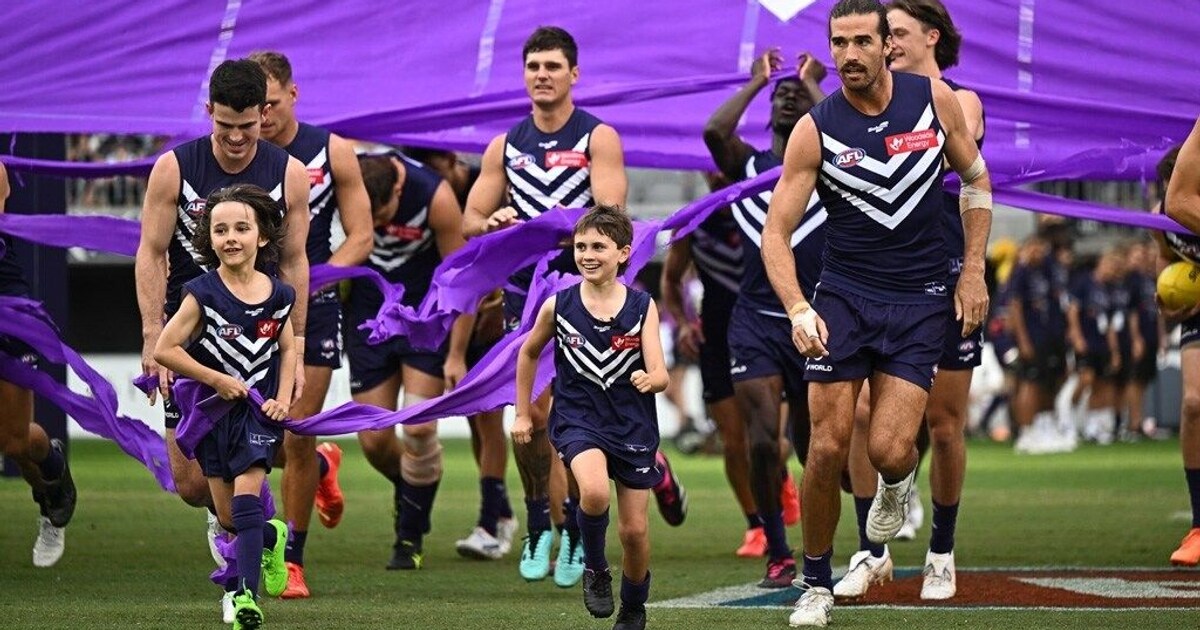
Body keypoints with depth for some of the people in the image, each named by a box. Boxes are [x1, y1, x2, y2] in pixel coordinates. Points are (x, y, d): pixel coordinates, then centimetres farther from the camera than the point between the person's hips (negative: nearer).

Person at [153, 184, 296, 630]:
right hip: (213, 409, 0)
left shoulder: (278, 296, -4)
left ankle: (247, 594, -17)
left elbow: (288, 347, 13)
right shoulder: (202, 295, -14)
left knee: (246, 495, -16)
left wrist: (283, 398, 0)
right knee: (228, 518, 7)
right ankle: (273, 537, 39)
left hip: (259, 410, 0)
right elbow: (164, 348, -14)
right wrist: (217, 380, -15)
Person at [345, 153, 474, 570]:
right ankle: (408, 492, 34)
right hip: (368, 313, 2)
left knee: (419, 427, -13)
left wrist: (456, 355, -10)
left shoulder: (435, 198, -23)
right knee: (374, 441, 1)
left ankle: (411, 536, 4)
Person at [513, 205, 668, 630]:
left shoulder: (642, 308, -5)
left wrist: (649, 380, -33)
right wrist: (522, 413, 15)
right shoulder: (558, 306, -5)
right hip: (578, 419, -1)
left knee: (634, 530, 5)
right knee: (594, 492, -31)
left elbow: (661, 375, -10)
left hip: (633, 424, 1)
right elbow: (528, 354, 13)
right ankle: (595, 570, -3)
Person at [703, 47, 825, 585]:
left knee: (813, 448, 9)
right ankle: (777, 554, -4)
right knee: (762, 440, -16)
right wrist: (757, 81, 2)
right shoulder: (748, 165, 9)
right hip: (756, 320, 0)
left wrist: (812, 82, 0)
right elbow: (715, 131, -10)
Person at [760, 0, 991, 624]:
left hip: (920, 299, 0)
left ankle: (897, 483, 26)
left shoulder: (934, 99, -5)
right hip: (844, 295, 0)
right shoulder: (814, 130, -10)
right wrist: (797, 308, -26)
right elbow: (776, 232, -10)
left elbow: (975, 178, 11)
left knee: (889, 451, -12)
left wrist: (973, 271, 4)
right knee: (827, 448, -6)